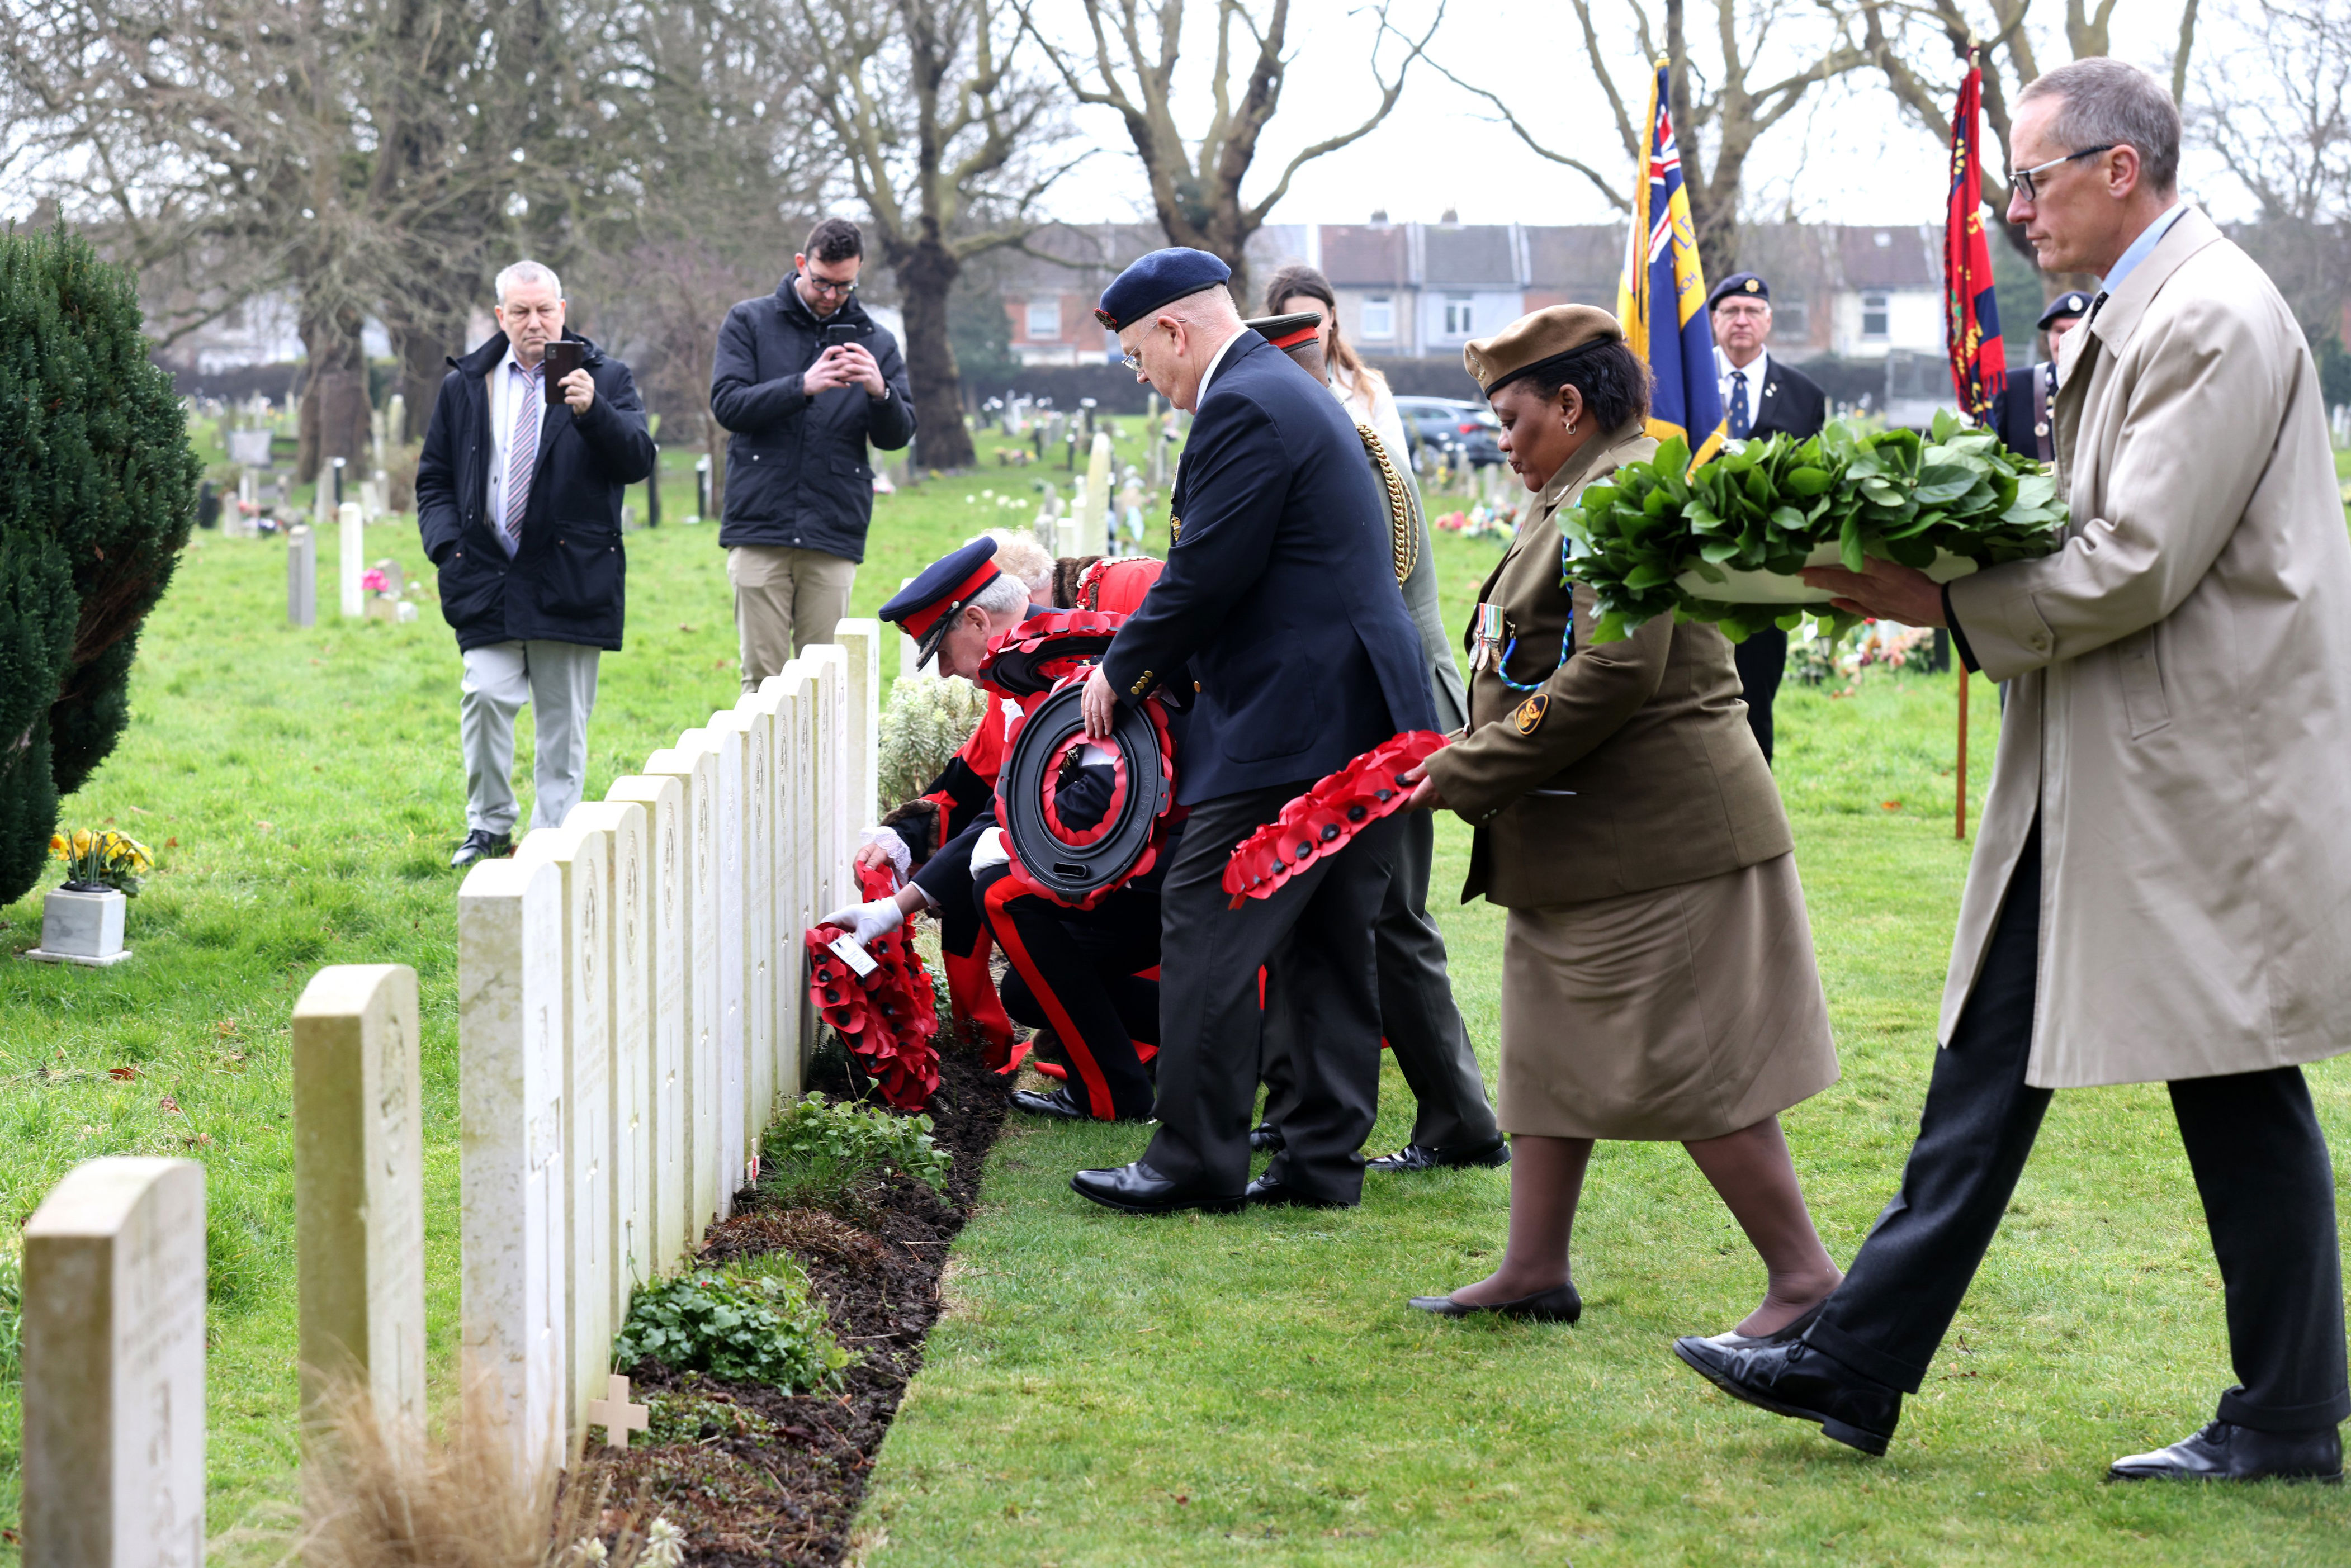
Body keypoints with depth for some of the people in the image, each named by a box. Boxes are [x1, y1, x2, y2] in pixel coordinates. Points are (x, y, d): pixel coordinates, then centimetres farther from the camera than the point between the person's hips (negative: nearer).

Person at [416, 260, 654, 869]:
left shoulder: (606, 379, 5)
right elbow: (434, 480, 17)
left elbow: (637, 461, -7)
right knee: (486, 695, -12)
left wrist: (593, 412, -24)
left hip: (571, 583, -1)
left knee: (564, 716, 3)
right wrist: (447, 544, -1)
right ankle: (489, 825, 5)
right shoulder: (464, 386, 12)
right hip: (487, 578, 1)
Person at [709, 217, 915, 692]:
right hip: (760, 529, -2)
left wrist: (880, 392, -14)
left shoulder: (876, 342, 13)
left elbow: (897, 436, 8)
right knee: (762, 675, -4)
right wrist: (803, 386, -19)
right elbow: (727, 404, -5)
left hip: (834, 535, 2)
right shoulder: (749, 323, 8)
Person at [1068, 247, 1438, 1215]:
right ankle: (1324, 1158, 15)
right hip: (1364, 722, 11)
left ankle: (1197, 1161, -2)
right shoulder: (1290, 394, 20)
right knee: (1329, 944, 12)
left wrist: (1121, 671, -3)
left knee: (1205, 928, -5)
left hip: (1292, 723, -11)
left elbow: (1206, 575, -17)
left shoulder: (1243, 409, -13)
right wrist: (1151, 663, 17)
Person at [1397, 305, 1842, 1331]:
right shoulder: (1579, 498, 17)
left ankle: (1806, 1280, -1)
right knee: (1548, 1047, 13)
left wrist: (1468, 772, -21)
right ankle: (1535, 1272, 19)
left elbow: (1615, 671, -26)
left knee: (1688, 1067, -7)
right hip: (1577, 844, 11)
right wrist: (1467, 759, 7)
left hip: (1657, 839, -11)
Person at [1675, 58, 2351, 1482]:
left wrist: (1954, 604, -14)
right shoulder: (2128, 320, 15)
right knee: (1991, 1054, 10)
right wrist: (1952, 575, 3)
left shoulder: (2217, 320, -17)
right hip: (2089, 780, 10)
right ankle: (1856, 1365, 15)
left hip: (2194, 778, -10)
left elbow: (2140, 565, -23)